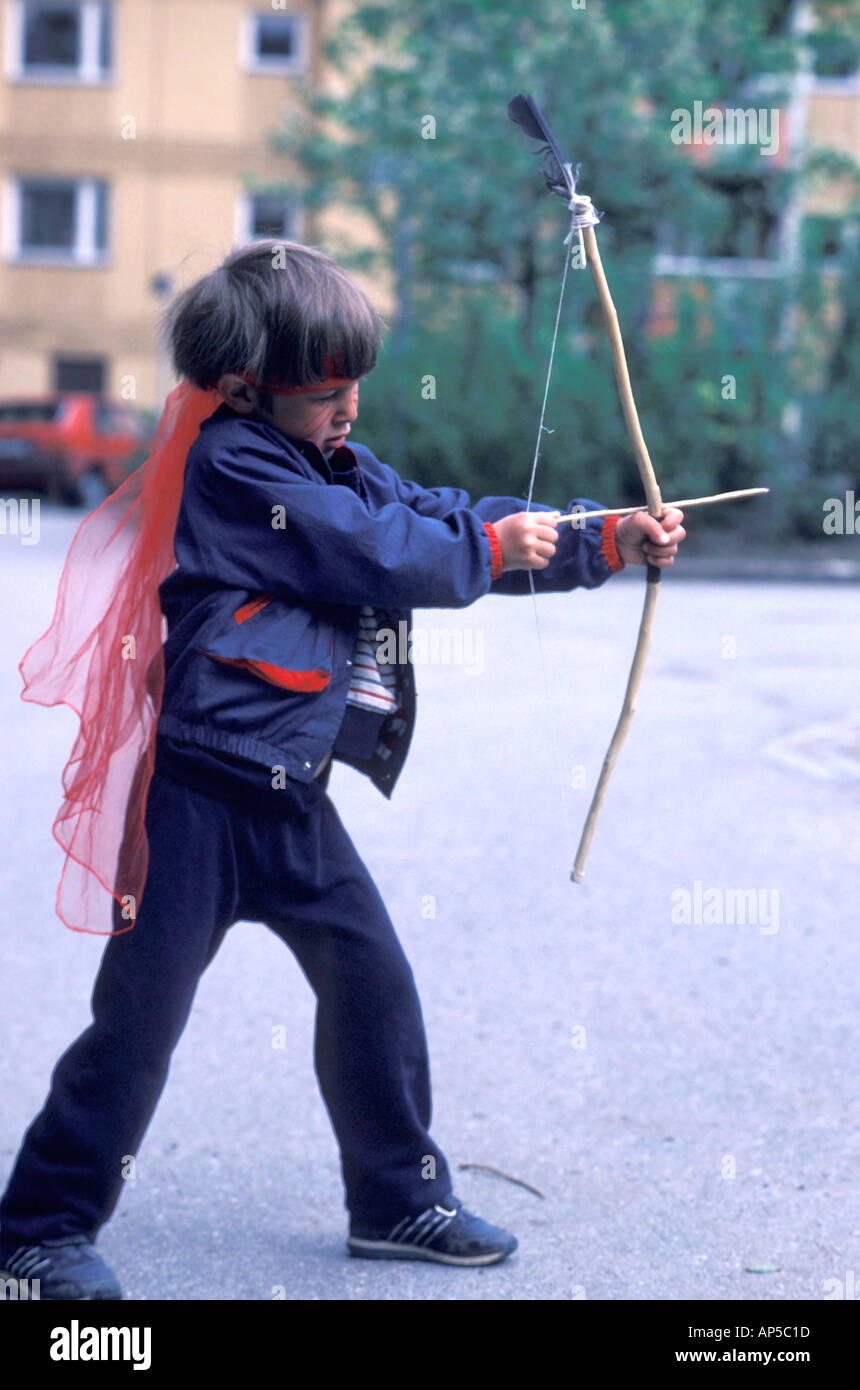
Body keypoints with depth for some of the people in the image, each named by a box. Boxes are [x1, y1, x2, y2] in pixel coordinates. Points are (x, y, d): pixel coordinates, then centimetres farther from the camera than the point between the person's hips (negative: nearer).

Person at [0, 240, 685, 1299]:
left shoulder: (338, 466, 14)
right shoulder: (229, 464, -12)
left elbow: (449, 528, 10)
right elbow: (382, 554, -18)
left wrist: (608, 542, 2)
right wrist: (495, 544, -4)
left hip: (290, 796, 8)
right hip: (200, 794, -8)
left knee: (373, 983, 11)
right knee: (140, 1015, -3)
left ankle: (399, 1199, 26)